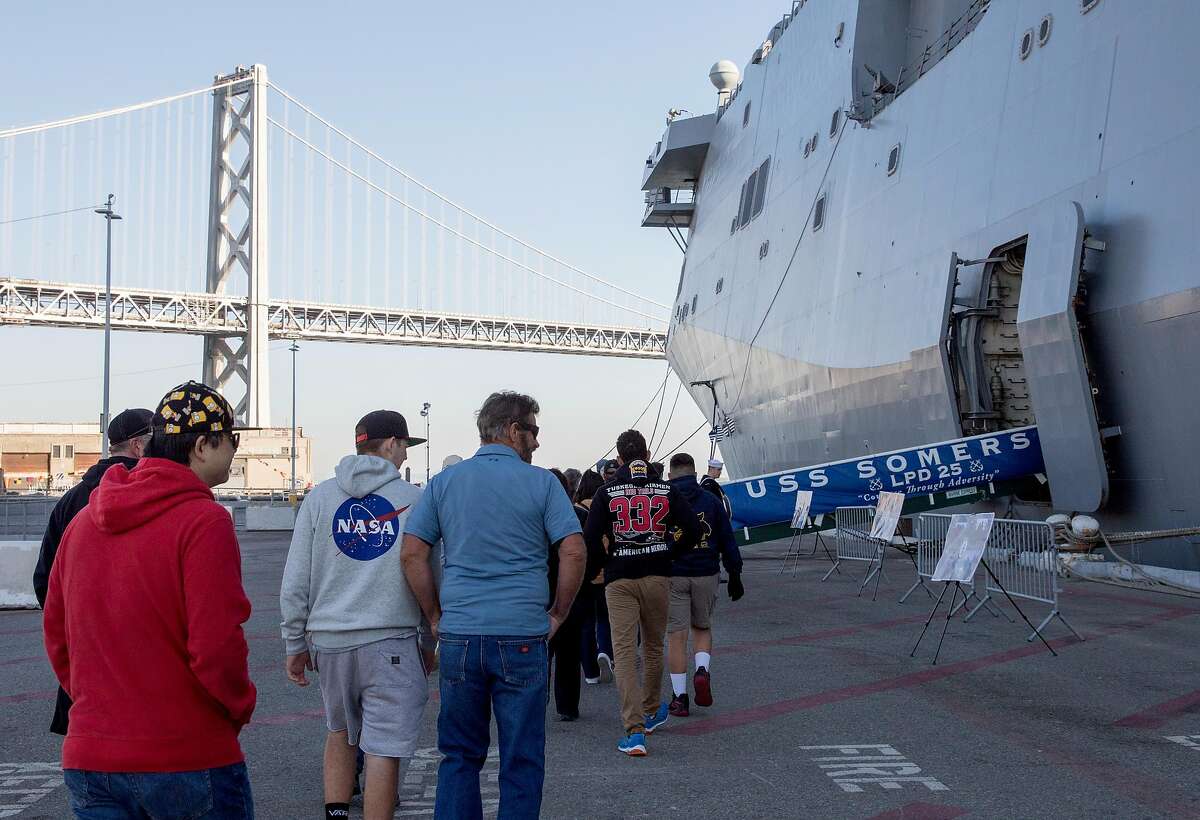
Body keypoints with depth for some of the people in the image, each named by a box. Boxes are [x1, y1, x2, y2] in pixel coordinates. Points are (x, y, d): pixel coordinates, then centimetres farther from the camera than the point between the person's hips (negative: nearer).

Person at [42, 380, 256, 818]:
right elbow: (216, 646, -19)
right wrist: (241, 707, -2)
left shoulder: (83, 520, 8)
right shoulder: (204, 521, -14)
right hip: (188, 760, -6)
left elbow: (55, 632, 14)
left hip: (88, 756, 6)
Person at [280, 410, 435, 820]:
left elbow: (295, 580, 3)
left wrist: (295, 644, 11)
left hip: (329, 639, 4)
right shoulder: (414, 499, -1)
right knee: (383, 749, 0)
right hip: (390, 642, -3)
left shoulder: (320, 497, 4)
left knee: (340, 731, 23)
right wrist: (431, 642, 15)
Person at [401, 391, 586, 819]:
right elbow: (573, 551, -9)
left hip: (459, 637, 3)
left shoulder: (444, 482, 7)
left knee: (459, 755, 14)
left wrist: (435, 615, 8)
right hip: (522, 639, -3)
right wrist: (558, 613, 2)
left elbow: (411, 553, 2)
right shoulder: (541, 483, -2)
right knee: (521, 759, 7)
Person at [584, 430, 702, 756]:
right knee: (653, 647, 19)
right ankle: (652, 711, 36)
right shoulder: (666, 491, 2)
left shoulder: (606, 493, -3)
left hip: (619, 580, -2)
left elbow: (590, 539, -8)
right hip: (657, 576, 2)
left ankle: (634, 730, -14)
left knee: (624, 652, -4)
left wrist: (602, 562, 10)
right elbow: (693, 530, -2)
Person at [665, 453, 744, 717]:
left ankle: (679, 698, 2)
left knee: (676, 635, 2)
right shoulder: (711, 501, 5)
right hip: (706, 576, 1)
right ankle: (702, 671, -4)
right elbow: (728, 541, 6)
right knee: (703, 627, 20)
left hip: (672, 576, -1)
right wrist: (735, 576, 12)